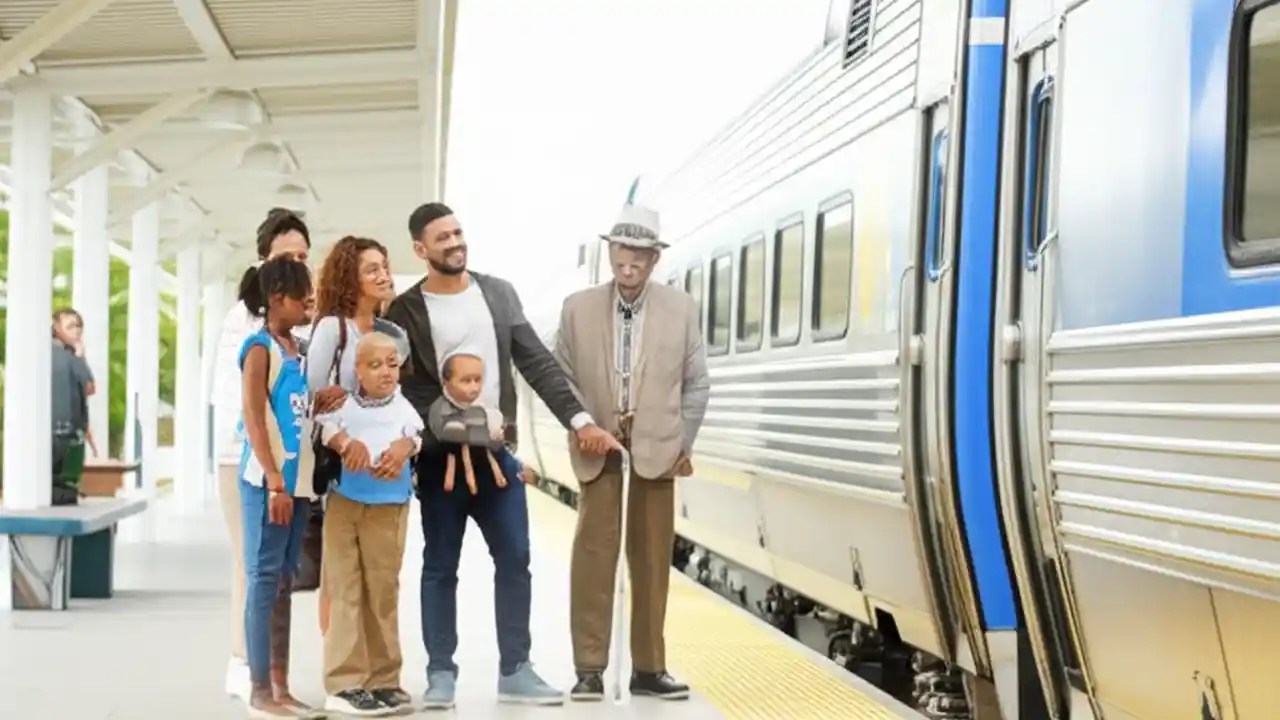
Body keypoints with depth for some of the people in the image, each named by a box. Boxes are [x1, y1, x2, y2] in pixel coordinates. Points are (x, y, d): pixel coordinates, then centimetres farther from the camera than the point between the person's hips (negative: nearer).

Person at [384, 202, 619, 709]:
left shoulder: (499, 293, 7)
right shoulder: (405, 311, -3)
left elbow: (537, 363, 6)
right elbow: (406, 389, -5)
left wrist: (579, 419, -2)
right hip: (440, 458, -3)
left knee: (514, 560, 1)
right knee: (440, 567, 3)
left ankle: (514, 671, 8)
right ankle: (441, 673, 10)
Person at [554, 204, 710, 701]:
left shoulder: (681, 309, 3)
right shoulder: (578, 307, 1)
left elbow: (696, 384, 6)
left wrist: (683, 443, 2)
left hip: (656, 447, 1)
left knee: (652, 557, 6)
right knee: (594, 552, -5)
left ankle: (649, 668, 13)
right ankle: (589, 668, -1)